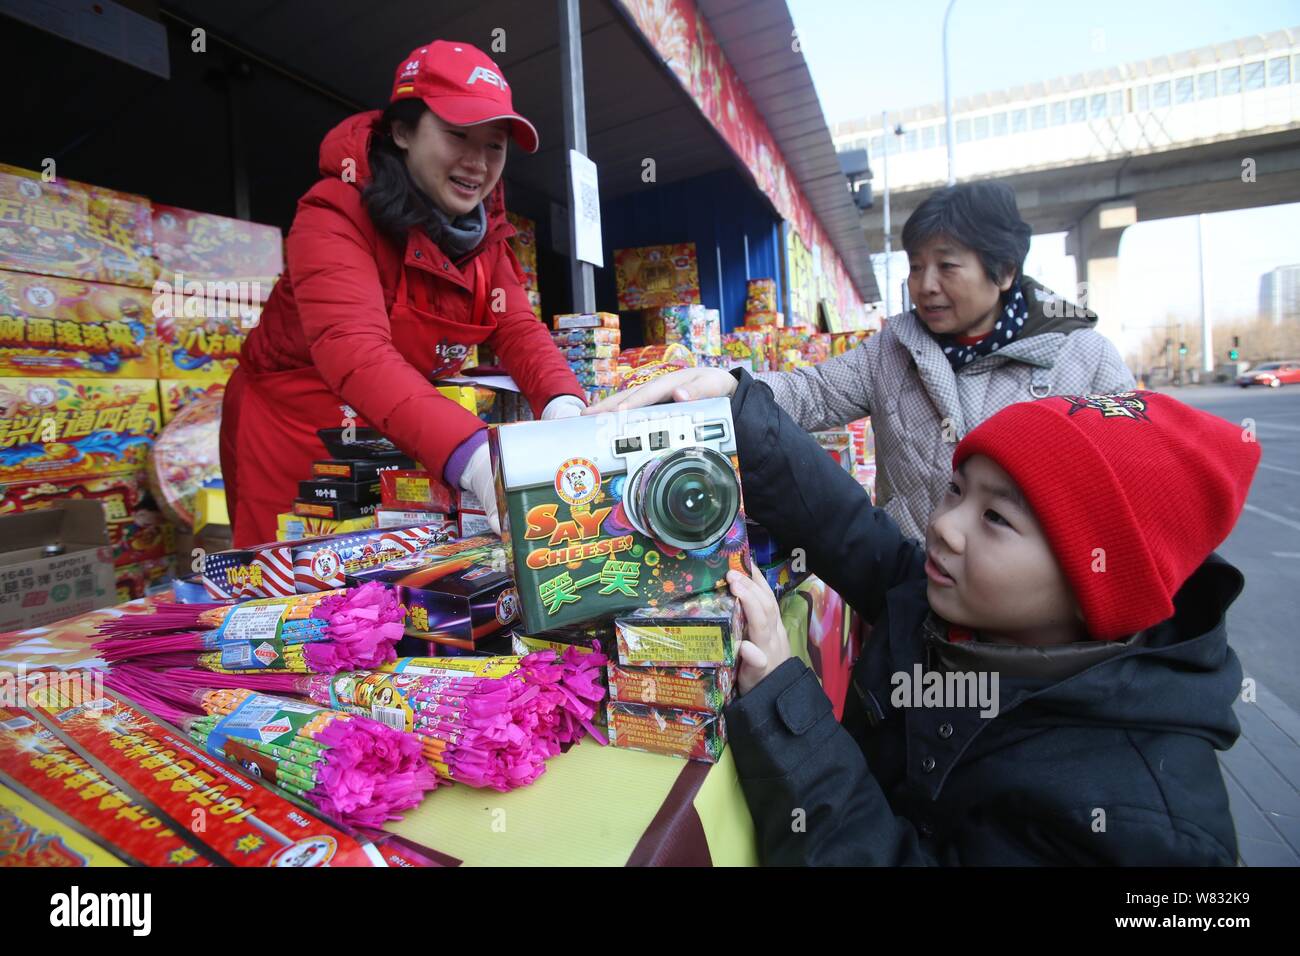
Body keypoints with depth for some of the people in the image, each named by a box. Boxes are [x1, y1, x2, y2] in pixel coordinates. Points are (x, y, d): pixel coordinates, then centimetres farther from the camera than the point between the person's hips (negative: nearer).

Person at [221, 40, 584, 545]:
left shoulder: (483, 230, -2)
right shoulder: (337, 211, -23)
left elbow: (519, 329, -11)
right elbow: (354, 350, -38)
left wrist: (563, 407, -34)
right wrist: (471, 453, -54)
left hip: (396, 435, 6)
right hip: (290, 427, -5)